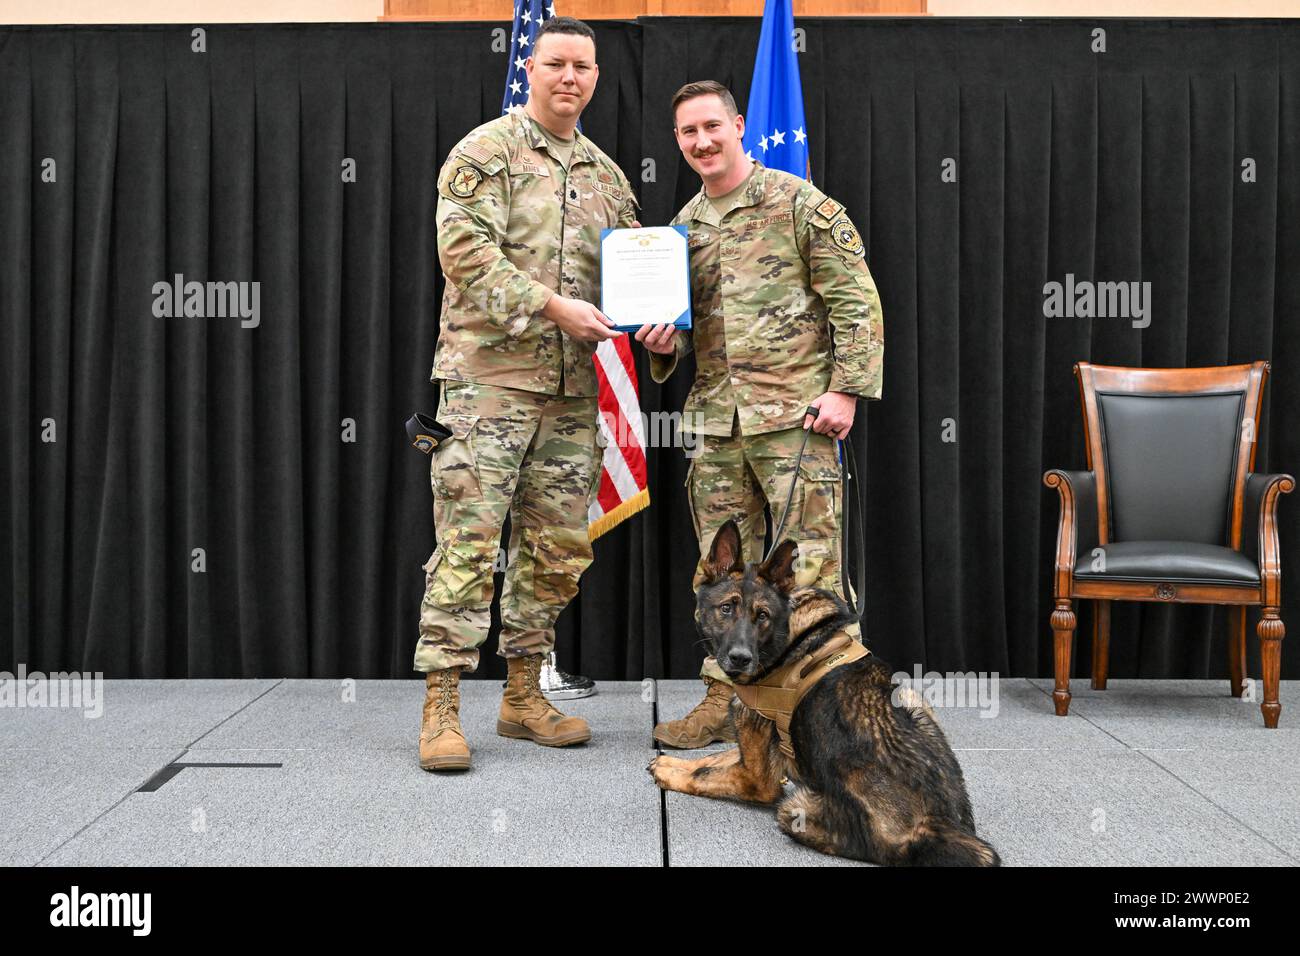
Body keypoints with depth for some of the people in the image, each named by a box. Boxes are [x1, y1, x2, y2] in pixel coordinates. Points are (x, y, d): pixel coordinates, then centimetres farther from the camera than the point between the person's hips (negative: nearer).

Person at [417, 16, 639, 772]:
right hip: (489, 375, -6)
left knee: (557, 546, 8)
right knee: (470, 540, -7)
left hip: (572, 386, 6)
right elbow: (466, 251, -12)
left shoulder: (607, 176, 18)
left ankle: (524, 696, 20)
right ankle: (442, 708, -1)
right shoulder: (487, 151, -1)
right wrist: (552, 305, -19)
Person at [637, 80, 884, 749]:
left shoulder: (799, 203, -2)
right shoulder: (684, 225, 16)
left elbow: (857, 303, -4)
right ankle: (725, 700, 18)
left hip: (793, 413, -6)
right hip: (714, 419, 6)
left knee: (809, 566, -5)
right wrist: (661, 344, 2)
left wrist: (847, 388, -12)